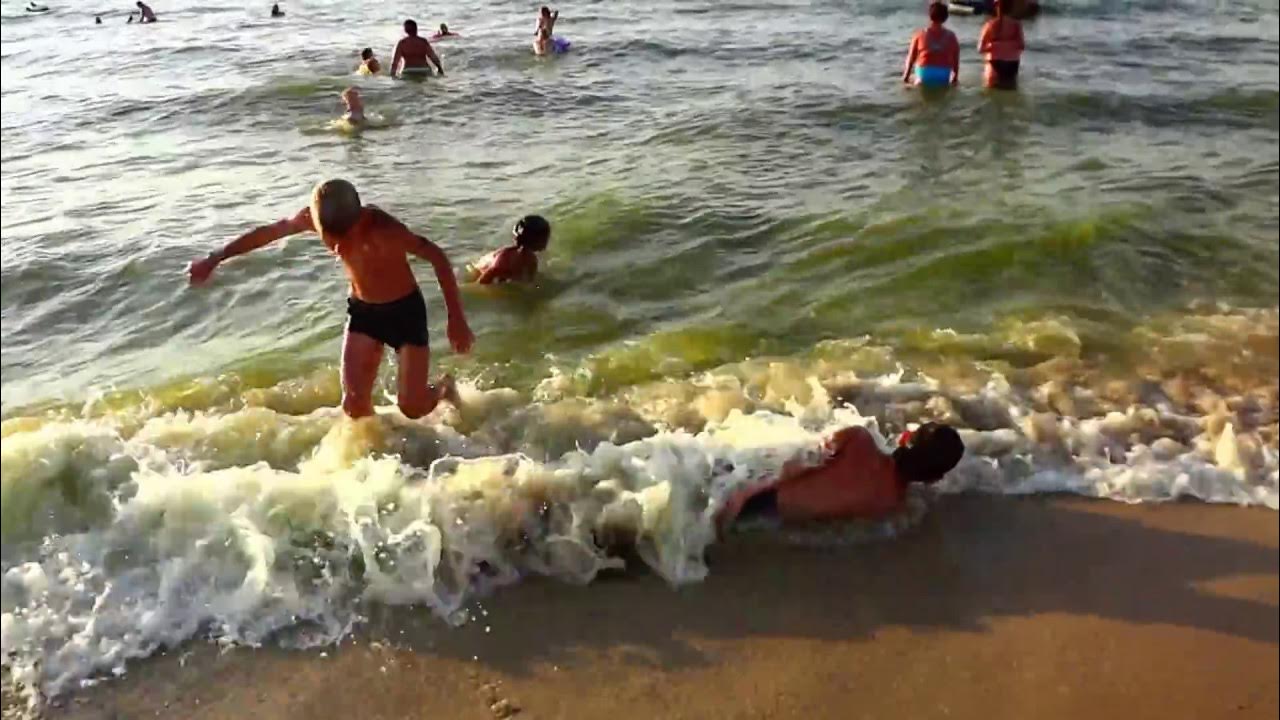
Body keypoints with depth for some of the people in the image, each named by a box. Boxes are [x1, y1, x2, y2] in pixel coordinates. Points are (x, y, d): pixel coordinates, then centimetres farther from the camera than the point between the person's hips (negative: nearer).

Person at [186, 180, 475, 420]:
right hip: (362, 310, 5)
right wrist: (214, 259, 7)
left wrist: (456, 319, -28)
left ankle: (444, 388, 30)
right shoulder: (312, 218, -19)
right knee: (354, 404, -2)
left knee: (412, 408, -4)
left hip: (405, 310, -4)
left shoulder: (383, 229, -35)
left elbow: (438, 258, -28)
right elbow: (266, 233, -2)